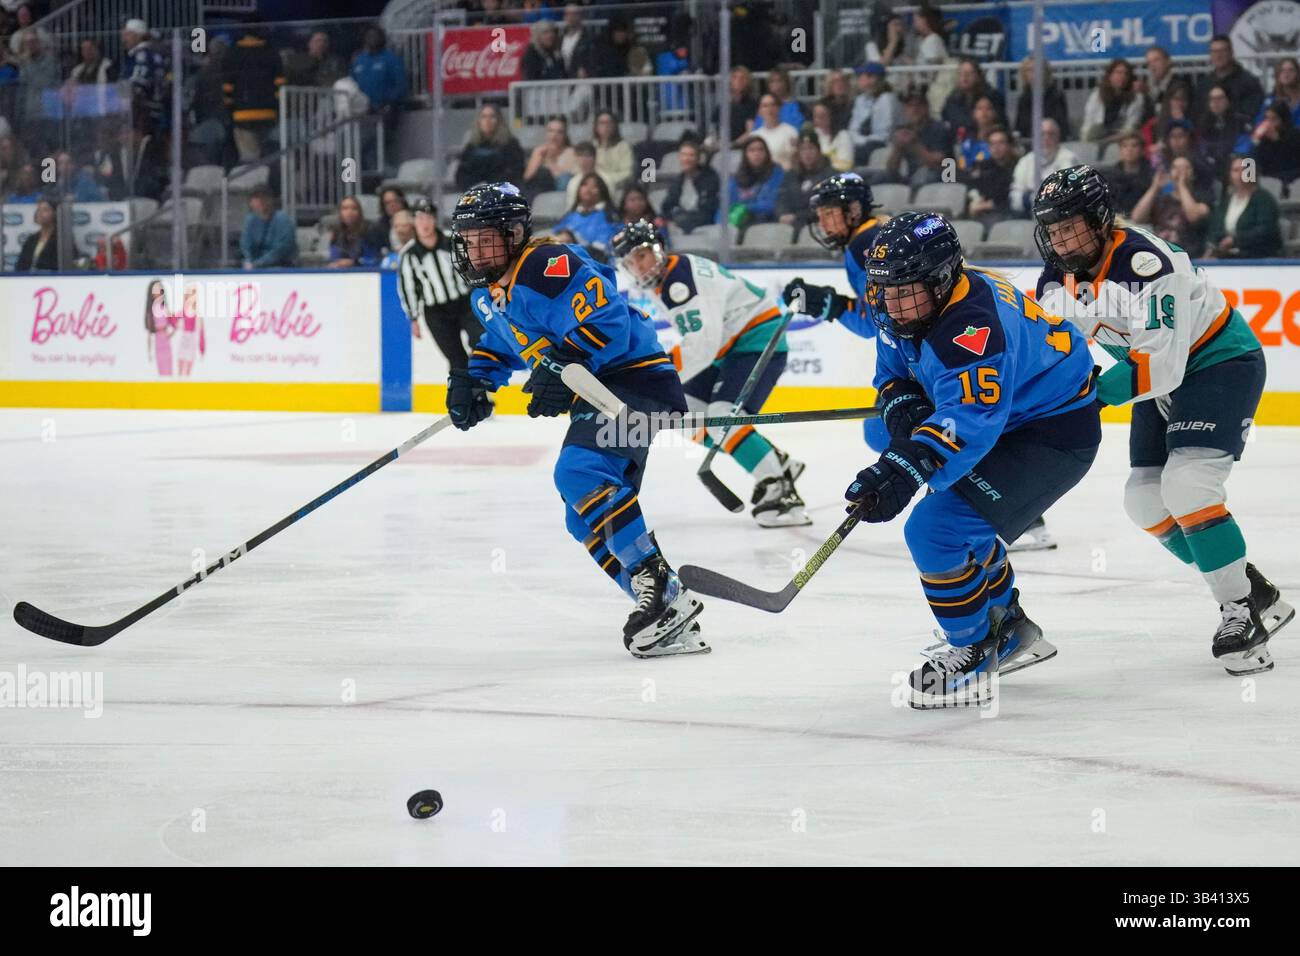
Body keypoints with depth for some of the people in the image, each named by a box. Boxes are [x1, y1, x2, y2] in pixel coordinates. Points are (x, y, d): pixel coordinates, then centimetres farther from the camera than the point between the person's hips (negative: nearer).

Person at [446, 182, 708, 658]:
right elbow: (500, 341, 32)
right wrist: (473, 379, 15)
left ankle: (658, 587, -31)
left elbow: (608, 322, -26)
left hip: (630, 377, -11)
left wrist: (561, 367, -32)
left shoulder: (550, 267, -19)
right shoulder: (487, 290, 13)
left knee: (580, 475, -30)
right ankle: (672, 611, 5)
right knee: (588, 520, 6)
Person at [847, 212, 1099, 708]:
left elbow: (970, 421, -44)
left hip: (1056, 434, -11)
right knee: (963, 526, 26)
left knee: (936, 532, -18)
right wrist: (906, 414, -13)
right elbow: (894, 374, 9)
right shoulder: (899, 311, -4)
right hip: (1008, 421, 11)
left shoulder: (974, 324, -34)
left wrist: (904, 471, -54)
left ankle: (973, 660, -3)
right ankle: (1011, 632, 44)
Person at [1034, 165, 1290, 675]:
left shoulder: (1145, 263, -32)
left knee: (1187, 483, -25)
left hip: (1220, 360, -9)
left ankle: (1241, 612, -16)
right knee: (1145, 496, 4)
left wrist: (1090, 395, -38)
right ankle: (1257, 595, 15)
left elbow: (1160, 365, -35)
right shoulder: (1057, 282, -5)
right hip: (1162, 372, 9)